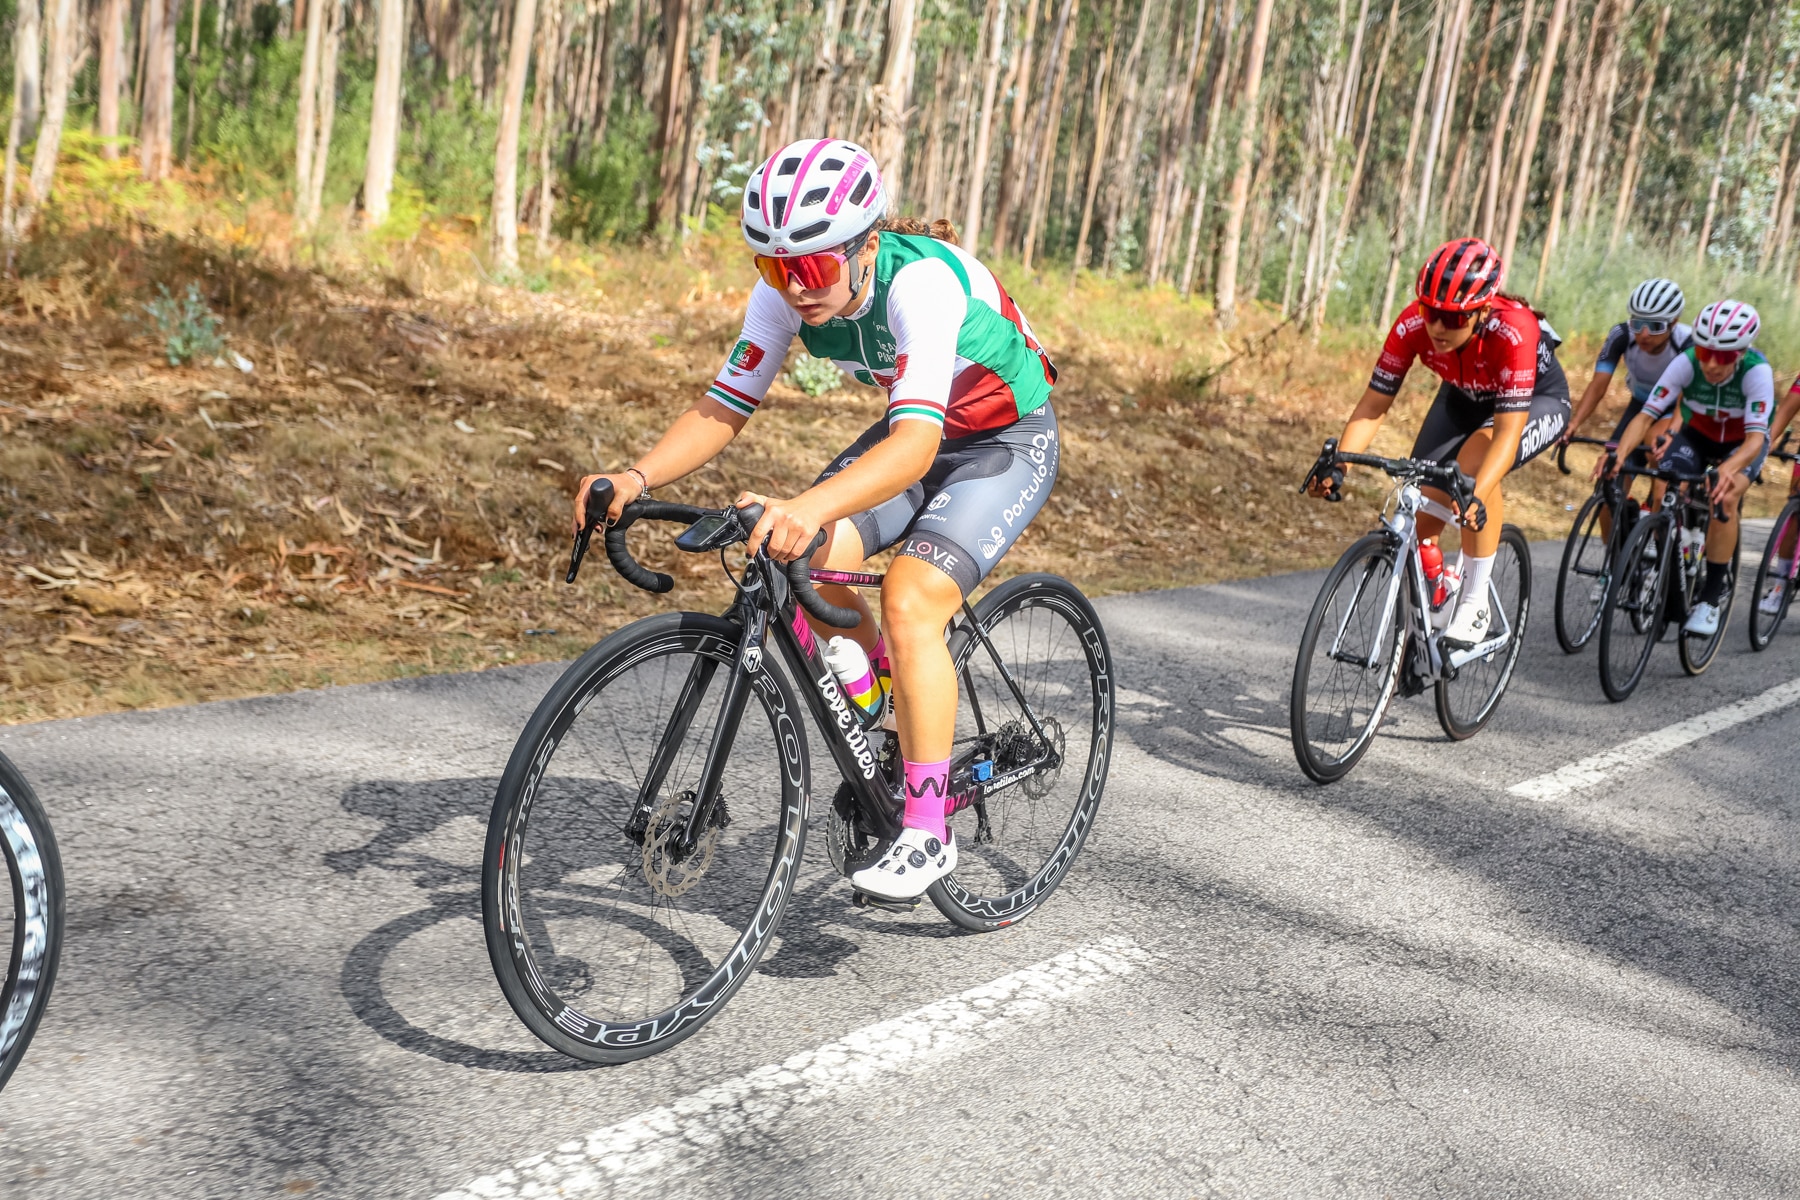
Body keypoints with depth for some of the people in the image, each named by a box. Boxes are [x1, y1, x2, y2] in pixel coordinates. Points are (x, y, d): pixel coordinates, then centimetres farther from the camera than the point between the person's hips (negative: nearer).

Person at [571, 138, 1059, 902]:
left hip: (1007, 443, -6)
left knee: (910, 599, -26)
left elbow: (916, 442, -48)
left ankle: (927, 833, -12)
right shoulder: (785, 292, -17)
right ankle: (892, 718, 13)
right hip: (916, 431, 7)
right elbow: (724, 407, -16)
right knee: (806, 565, -14)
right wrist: (637, 477, -34)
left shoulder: (922, 281, -36)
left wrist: (807, 508, -64)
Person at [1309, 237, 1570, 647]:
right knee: (1421, 509, -11)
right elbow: (1374, 403, -25)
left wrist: (1476, 496, -58)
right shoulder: (1413, 324, -29)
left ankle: (1476, 604, -22)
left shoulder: (1514, 331, -40)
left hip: (1537, 399, -4)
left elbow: (1507, 431, -43)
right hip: (1464, 397, 4)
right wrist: (1337, 463, -40)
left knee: (1475, 458, -35)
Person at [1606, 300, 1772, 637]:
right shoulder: (1686, 363, -28)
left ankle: (1710, 599, -18)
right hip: (1697, 435, 2)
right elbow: (1647, 415, -33)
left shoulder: (1757, 371, -33)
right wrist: (1620, 452, -52)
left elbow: (1756, 436, -41)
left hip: (1742, 443, -2)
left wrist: (1727, 469, -61)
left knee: (1724, 497, -29)